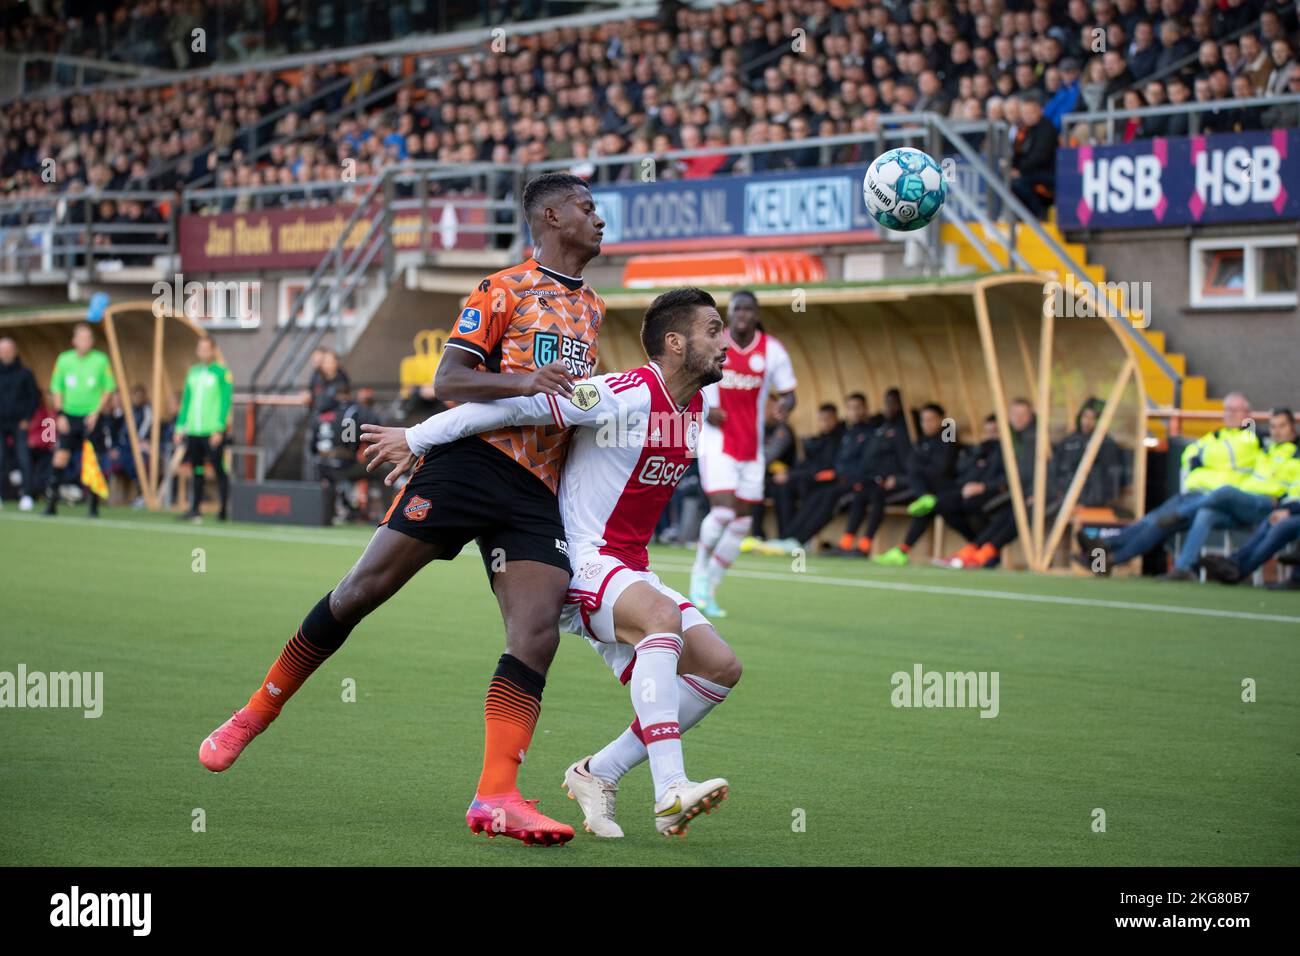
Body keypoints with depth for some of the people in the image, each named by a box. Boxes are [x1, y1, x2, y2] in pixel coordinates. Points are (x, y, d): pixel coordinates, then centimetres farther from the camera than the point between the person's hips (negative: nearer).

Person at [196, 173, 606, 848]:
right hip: (471, 458, -5)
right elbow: (447, 380, -8)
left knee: (536, 635, -14)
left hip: (536, 492, 5)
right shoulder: (504, 289, 2)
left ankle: (496, 797, -17)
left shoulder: (591, 307, 23)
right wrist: (519, 382, -21)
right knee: (362, 589, -6)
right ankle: (256, 714, 10)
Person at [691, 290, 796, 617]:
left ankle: (709, 590, 21)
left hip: (751, 448, 4)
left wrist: (784, 406, -18)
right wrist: (704, 410, -13)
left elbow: (788, 393, 7)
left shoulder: (772, 351, 1)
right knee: (722, 510, -20)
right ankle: (700, 572, 5)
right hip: (717, 442, -4)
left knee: (741, 522, 6)